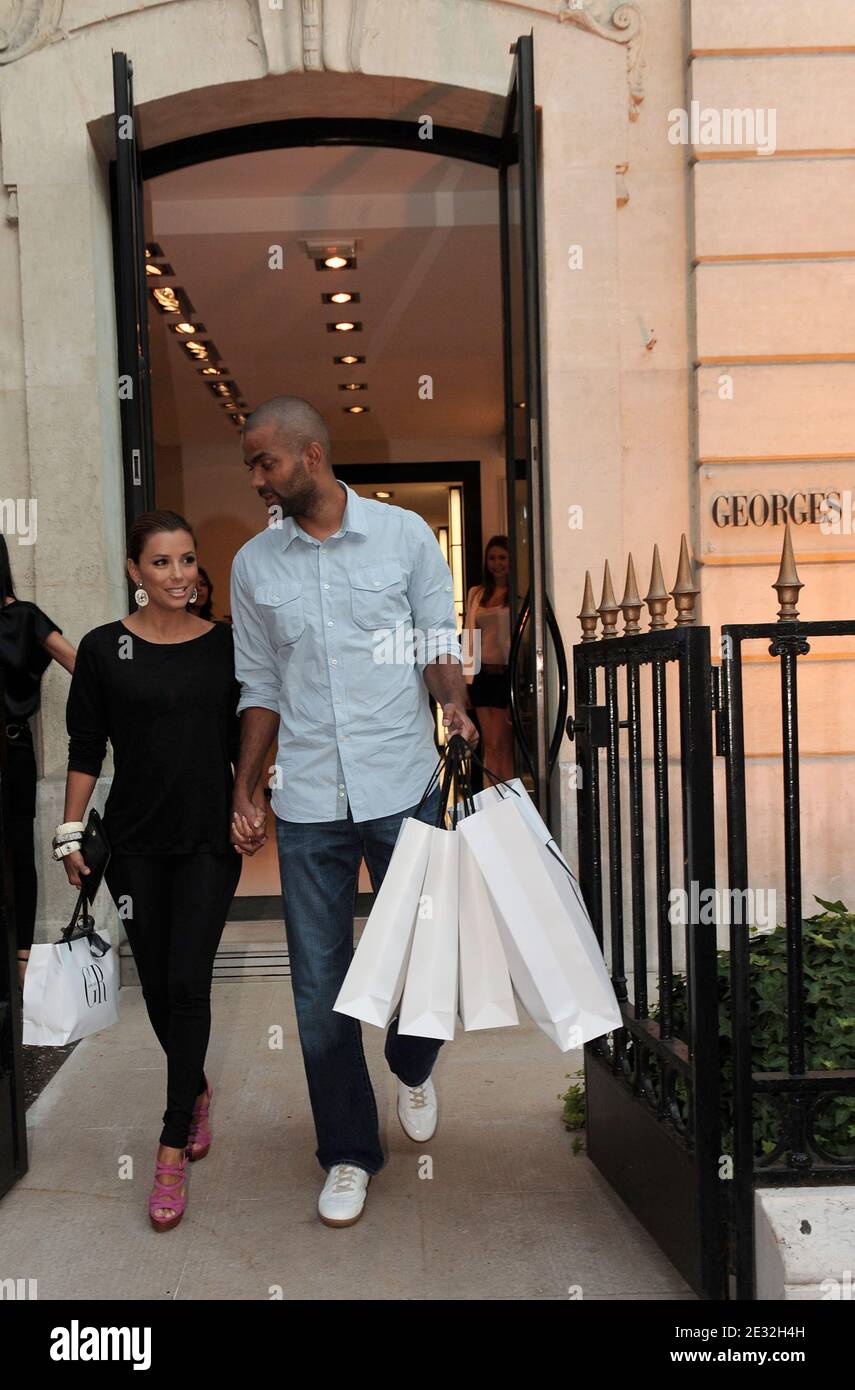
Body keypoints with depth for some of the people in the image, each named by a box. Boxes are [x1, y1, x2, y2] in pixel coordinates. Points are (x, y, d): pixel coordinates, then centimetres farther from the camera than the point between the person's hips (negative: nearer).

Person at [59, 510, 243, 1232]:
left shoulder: (225, 644, 2)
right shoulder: (104, 649, -1)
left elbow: (244, 740, 8)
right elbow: (85, 750, 3)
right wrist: (71, 833, -1)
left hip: (210, 839, 0)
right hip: (135, 842, 1)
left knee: (188, 982, -6)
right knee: (157, 984, 9)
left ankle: (173, 1150, 4)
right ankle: (196, 1091, 38)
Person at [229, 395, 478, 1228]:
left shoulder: (404, 535, 1)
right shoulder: (254, 564, 7)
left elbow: (439, 642, 4)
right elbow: (260, 686, 12)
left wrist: (454, 708, -16)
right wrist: (243, 793, 9)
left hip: (402, 788, -1)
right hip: (307, 801, 2)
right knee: (319, 986, 5)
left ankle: (412, 1068, 41)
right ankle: (348, 1152, 23)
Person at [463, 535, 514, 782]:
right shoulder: (477, 594, 14)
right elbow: (470, 637, 15)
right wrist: (465, 680, 9)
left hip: (507, 674, -5)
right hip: (482, 675, 5)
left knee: (501, 744, -5)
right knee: (489, 744, 6)